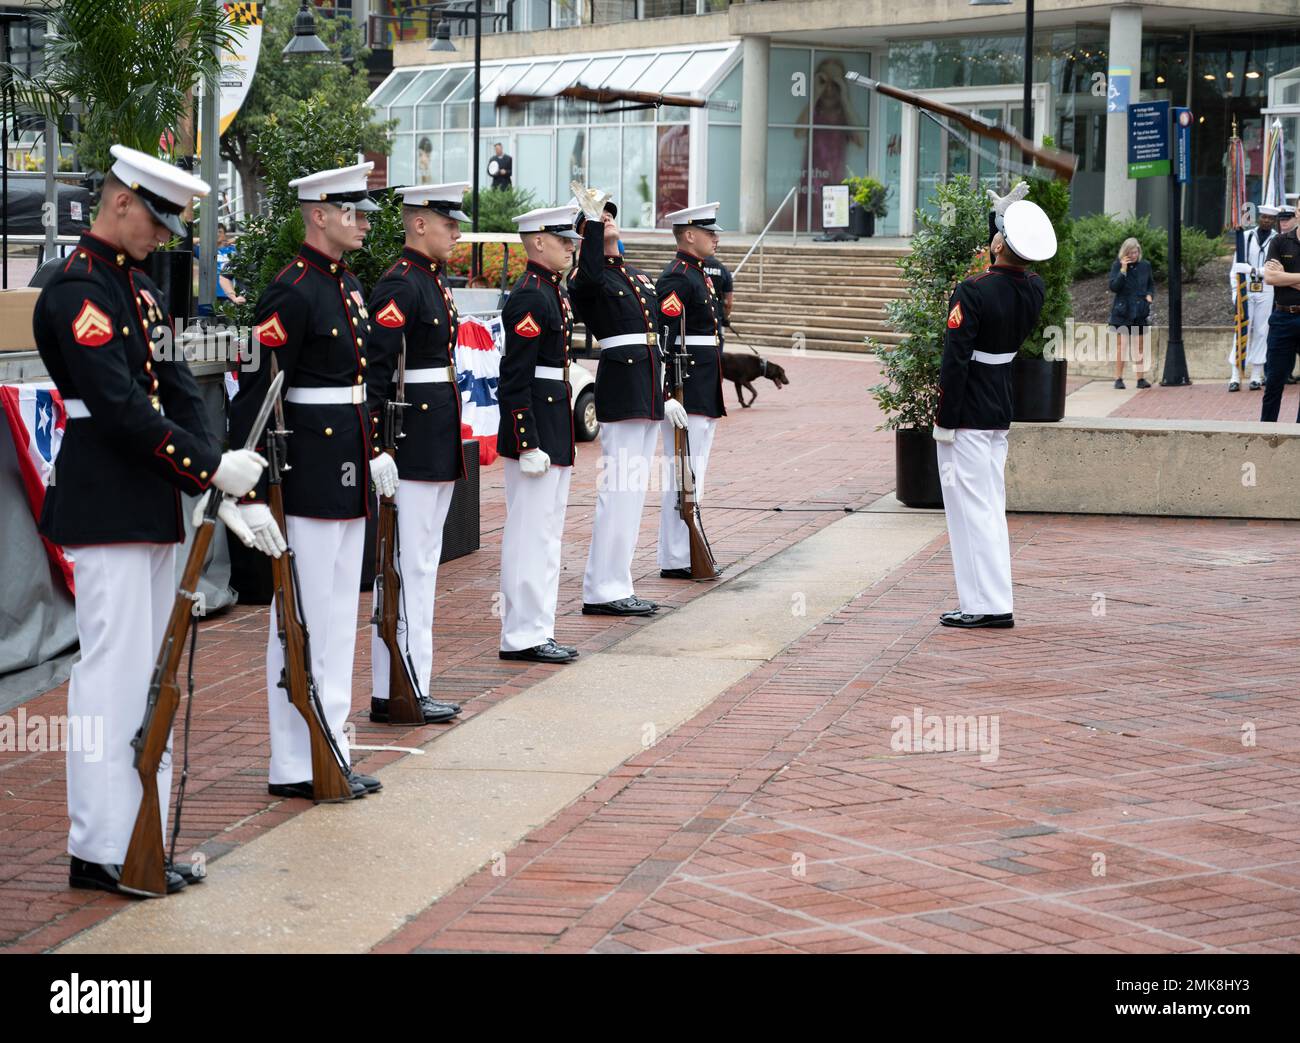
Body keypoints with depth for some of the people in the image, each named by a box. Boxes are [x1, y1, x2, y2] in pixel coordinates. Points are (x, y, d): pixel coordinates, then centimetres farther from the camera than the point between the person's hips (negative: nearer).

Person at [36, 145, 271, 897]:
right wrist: (212, 467, -17)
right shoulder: (77, 291, -13)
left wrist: (218, 492, 0)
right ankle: (101, 850, -2)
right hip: (106, 510, -10)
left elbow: (179, 393, 11)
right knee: (115, 673, -7)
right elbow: (120, 409, -20)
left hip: (154, 509, 10)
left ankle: (139, 840, 18)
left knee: (147, 674, 12)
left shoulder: (143, 291, 16)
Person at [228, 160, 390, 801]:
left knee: (339, 614, 14)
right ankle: (296, 767, 4)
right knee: (305, 621, -3)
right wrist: (253, 496, -25)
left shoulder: (347, 286, 12)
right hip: (309, 477, -10)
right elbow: (256, 395, -20)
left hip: (347, 477, 10)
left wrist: (375, 454, 23)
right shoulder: (292, 293, -16)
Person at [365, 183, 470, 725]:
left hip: (438, 446, 10)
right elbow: (375, 370, -20)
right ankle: (395, 694, -3)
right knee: (409, 567, -7)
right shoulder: (399, 287, -15)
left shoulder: (434, 282, 15)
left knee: (422, 564, 12)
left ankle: (413, 686, 18)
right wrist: (375, 449, -24)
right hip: (413, 448, -10)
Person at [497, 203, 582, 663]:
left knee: (547, 534, 14)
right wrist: (528, 444, -22)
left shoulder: (556, 293, 13)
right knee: (531, 534, -5)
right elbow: (514, 379, -20)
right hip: (536, 429, -10)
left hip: (555, 430, 10)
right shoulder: (529, 299, -16)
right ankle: (524, 637, 0)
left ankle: (538, 630, 20)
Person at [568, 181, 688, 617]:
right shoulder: (585, 280, -7)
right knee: (619, 489, -9)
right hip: (620, 388, -9)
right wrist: (592, 218, -31)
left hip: (648, 389, 9)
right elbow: (590, 276, -34)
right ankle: (602, 591, -5)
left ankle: (616, 585, 16)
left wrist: (664, 396, 19)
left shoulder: (635, 275, 18)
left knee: (633, 490, 11)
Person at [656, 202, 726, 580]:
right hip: (689, 393, -10)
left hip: (705, 395, 10)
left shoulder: (700, 276, 17)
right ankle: (675, 560, -3)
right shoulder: (676, 279, -14)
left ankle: (685, 553, 20)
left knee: (692, 475, 14)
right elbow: (665, 340, -20)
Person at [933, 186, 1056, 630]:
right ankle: (994, 601, 18)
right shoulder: (1035, 290, 0)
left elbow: (955, 362, -21)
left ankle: (987, 605, -2)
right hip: (1001, 411, 7)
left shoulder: (973, 292, -21)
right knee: (991, 506, 14)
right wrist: (1006, 213, 21)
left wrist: (944, 421, -14)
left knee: (971, 506, -2)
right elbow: (1014, 270, 26)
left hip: (967, 415, -7)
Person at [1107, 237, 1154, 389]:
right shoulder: (1117, 265, -4)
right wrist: (1123, 270, -20)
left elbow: (1151, 284, 21)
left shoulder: (1145, 265, 6)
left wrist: (1149, 295, 1)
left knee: (1140, 346, 7)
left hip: (1140, 311, 4)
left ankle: (1141, 378, 13)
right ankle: (1118, 378, -4)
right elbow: (1113, 287, -13)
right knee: (1121, 345, -8)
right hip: (1123, 311, -4)